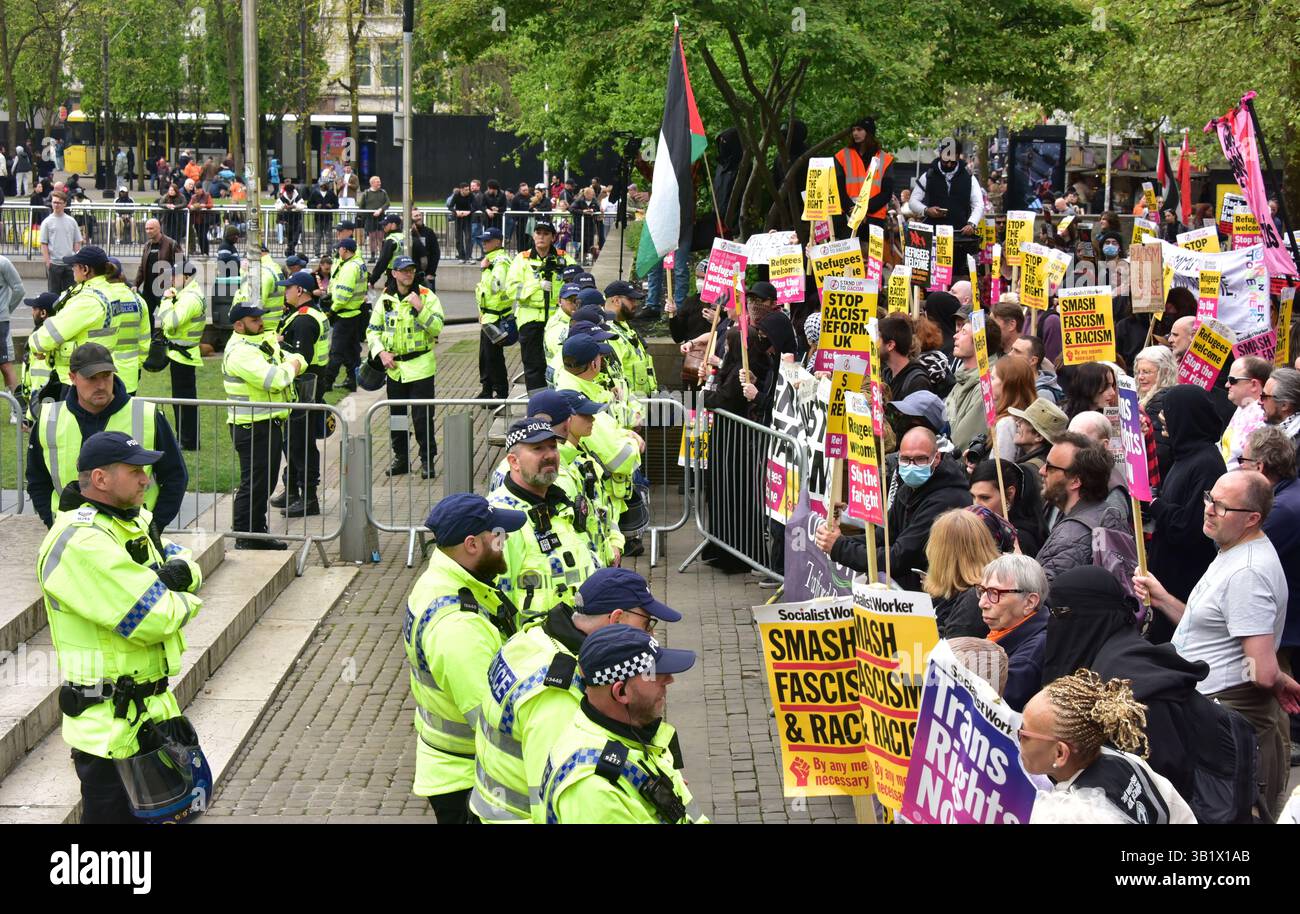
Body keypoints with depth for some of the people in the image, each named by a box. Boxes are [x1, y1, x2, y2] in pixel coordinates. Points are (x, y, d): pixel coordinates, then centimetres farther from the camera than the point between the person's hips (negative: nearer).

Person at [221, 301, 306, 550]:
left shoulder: (263, 342, 15)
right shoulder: (239, 352, -19)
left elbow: (299, 361, 16)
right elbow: (275, 379, -29)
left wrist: (291, 363, -7)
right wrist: (289, 368, -8)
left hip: (271, 424, 10)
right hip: (253, 429, -10)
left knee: (266, 482, 16)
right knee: (254, 483, -6)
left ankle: (258, 532, 25)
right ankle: (244, 537, 0)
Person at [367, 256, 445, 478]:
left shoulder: (427, 296, -4)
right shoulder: (385, 300, 6)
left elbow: (437, 327, -13)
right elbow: (372, 330, 11)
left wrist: (420, 308, -24)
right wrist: (381, 352, -3)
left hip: (421, 366, -4)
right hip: (394, 367, 4)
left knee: (423, 416, -4)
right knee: (396, 415, 12)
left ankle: (427, 460, 6)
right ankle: (401, 458, 24)